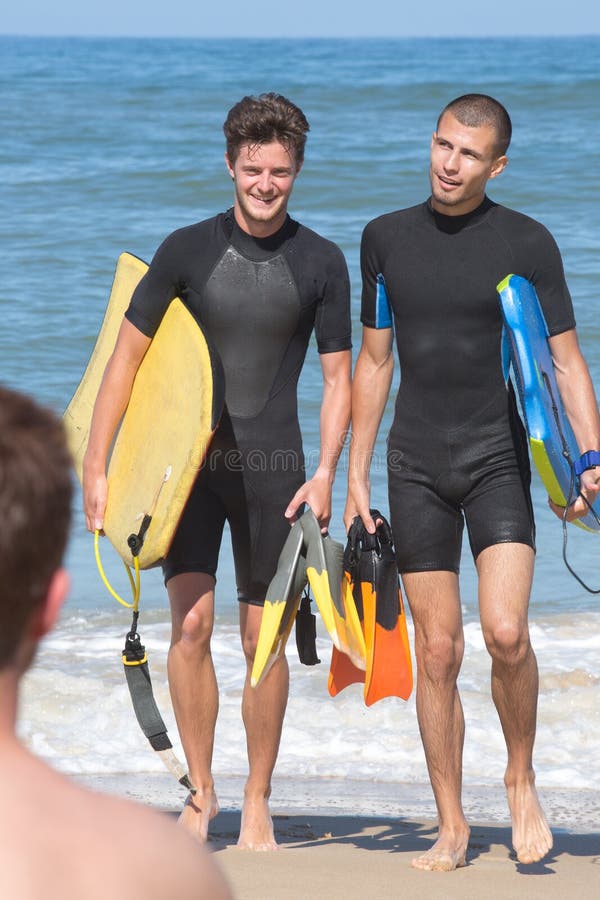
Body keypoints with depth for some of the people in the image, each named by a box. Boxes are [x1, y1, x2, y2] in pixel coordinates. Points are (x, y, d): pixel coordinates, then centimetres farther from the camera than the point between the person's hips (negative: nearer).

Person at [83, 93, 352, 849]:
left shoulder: (320, 263, 0)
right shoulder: (187, 250, -1)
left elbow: (338, 376, 5)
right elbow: (127, 356, 2)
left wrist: (324, 473, -8)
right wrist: (95, 466, -3)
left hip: (271, 467, 0)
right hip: (187, 461, 0)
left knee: (262, 638, 2)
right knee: (190, 622, -9)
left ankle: (257, 803, 14)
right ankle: (200, 794, 4)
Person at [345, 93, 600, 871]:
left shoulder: (527, 244, -2)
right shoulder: (387, 238, 6)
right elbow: (373, 362, 13)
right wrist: (356, 479, 10)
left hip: (498, 457, -2)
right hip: (417, 465, 2)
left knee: (505, 633, -17)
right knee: (436, 652, 1)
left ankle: (521, 779, 7)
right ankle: (451, 830, 9)